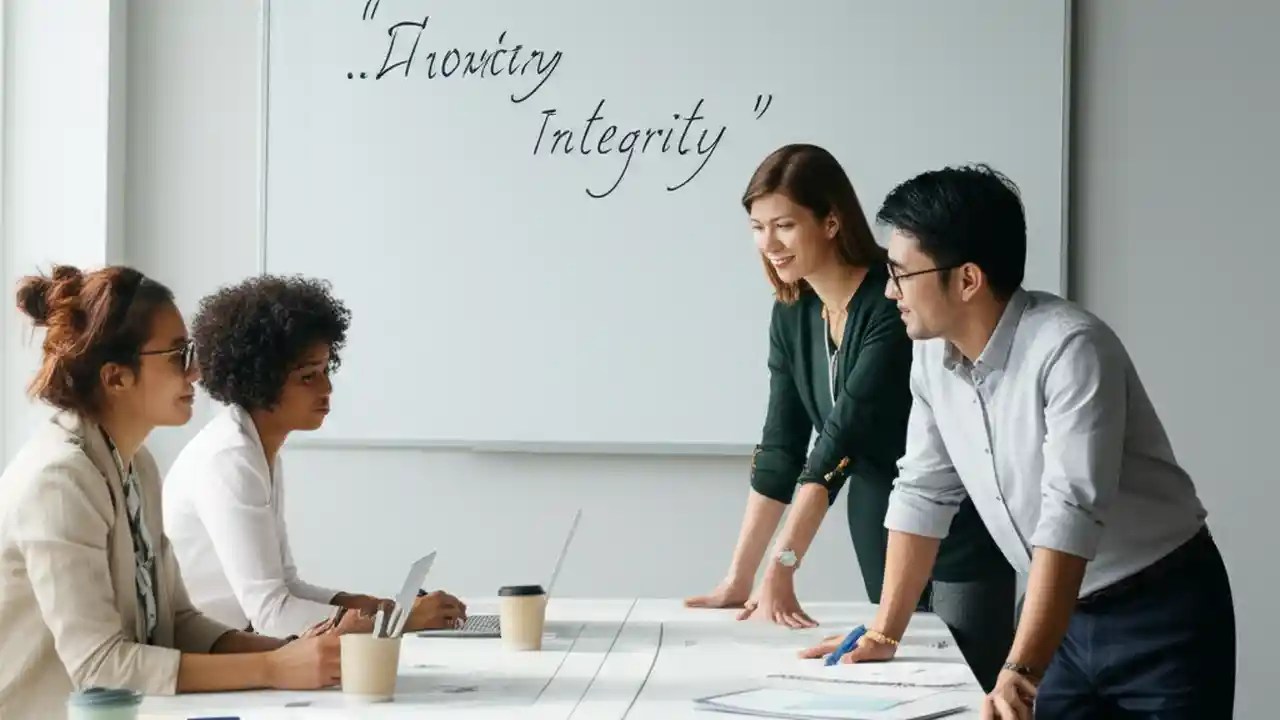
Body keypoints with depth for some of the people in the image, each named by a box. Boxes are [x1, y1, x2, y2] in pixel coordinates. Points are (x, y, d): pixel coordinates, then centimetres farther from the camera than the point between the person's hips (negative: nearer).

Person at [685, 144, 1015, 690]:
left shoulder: (895, 303, -22)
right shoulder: (792, 313, 0)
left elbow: (844, 435, -27)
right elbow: (780, 448, 3)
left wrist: (783, 566, -31)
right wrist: (738, 578, 0)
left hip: (959, 530, -7)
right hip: (880, 529, 7)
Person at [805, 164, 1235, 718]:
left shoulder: (1070, 349, -25)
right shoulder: (933, 357, -3)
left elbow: (1070, 515, -32)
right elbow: (923, 494, 8)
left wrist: (1020, 673, -38)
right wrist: (883, 634, 7)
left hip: (1160, 612, -6)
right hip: (1066, 613, 6)